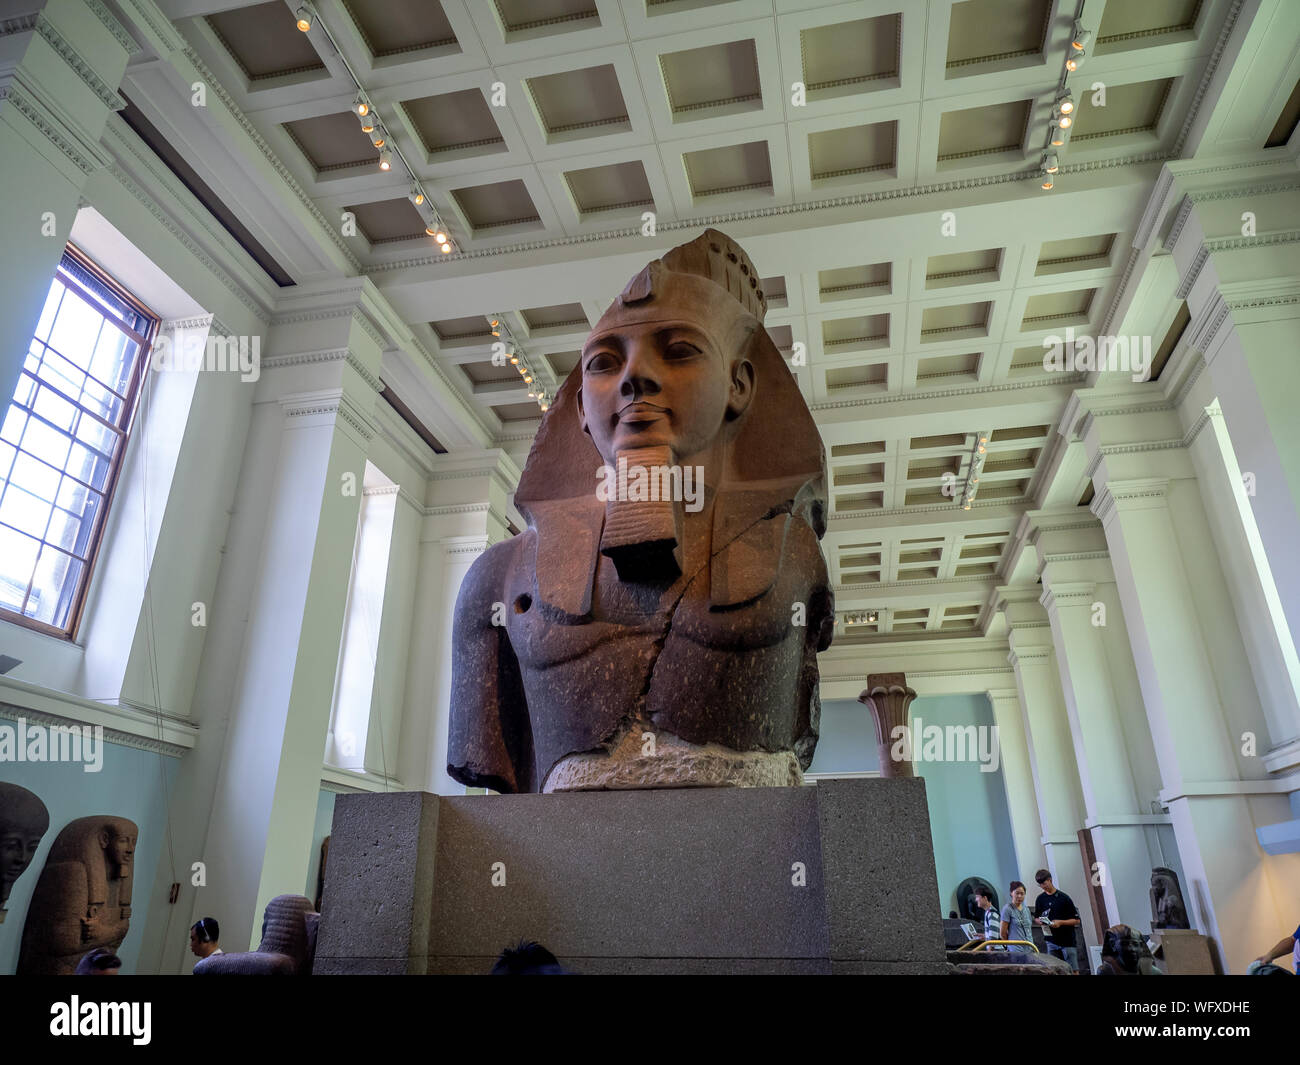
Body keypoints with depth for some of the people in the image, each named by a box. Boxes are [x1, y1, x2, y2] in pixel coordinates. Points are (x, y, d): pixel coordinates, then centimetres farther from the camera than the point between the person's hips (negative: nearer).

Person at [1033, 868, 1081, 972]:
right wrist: (1040, 921, -6)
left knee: (1073, 970, -5)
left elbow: (1076, 920, -3)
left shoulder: (1064, 898, -6)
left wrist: (1060, 922, -17)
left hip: (1067, 941, -4)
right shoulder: (1040, 899, 7)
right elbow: (1036, 918, 17)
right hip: (1051, 941, 4)